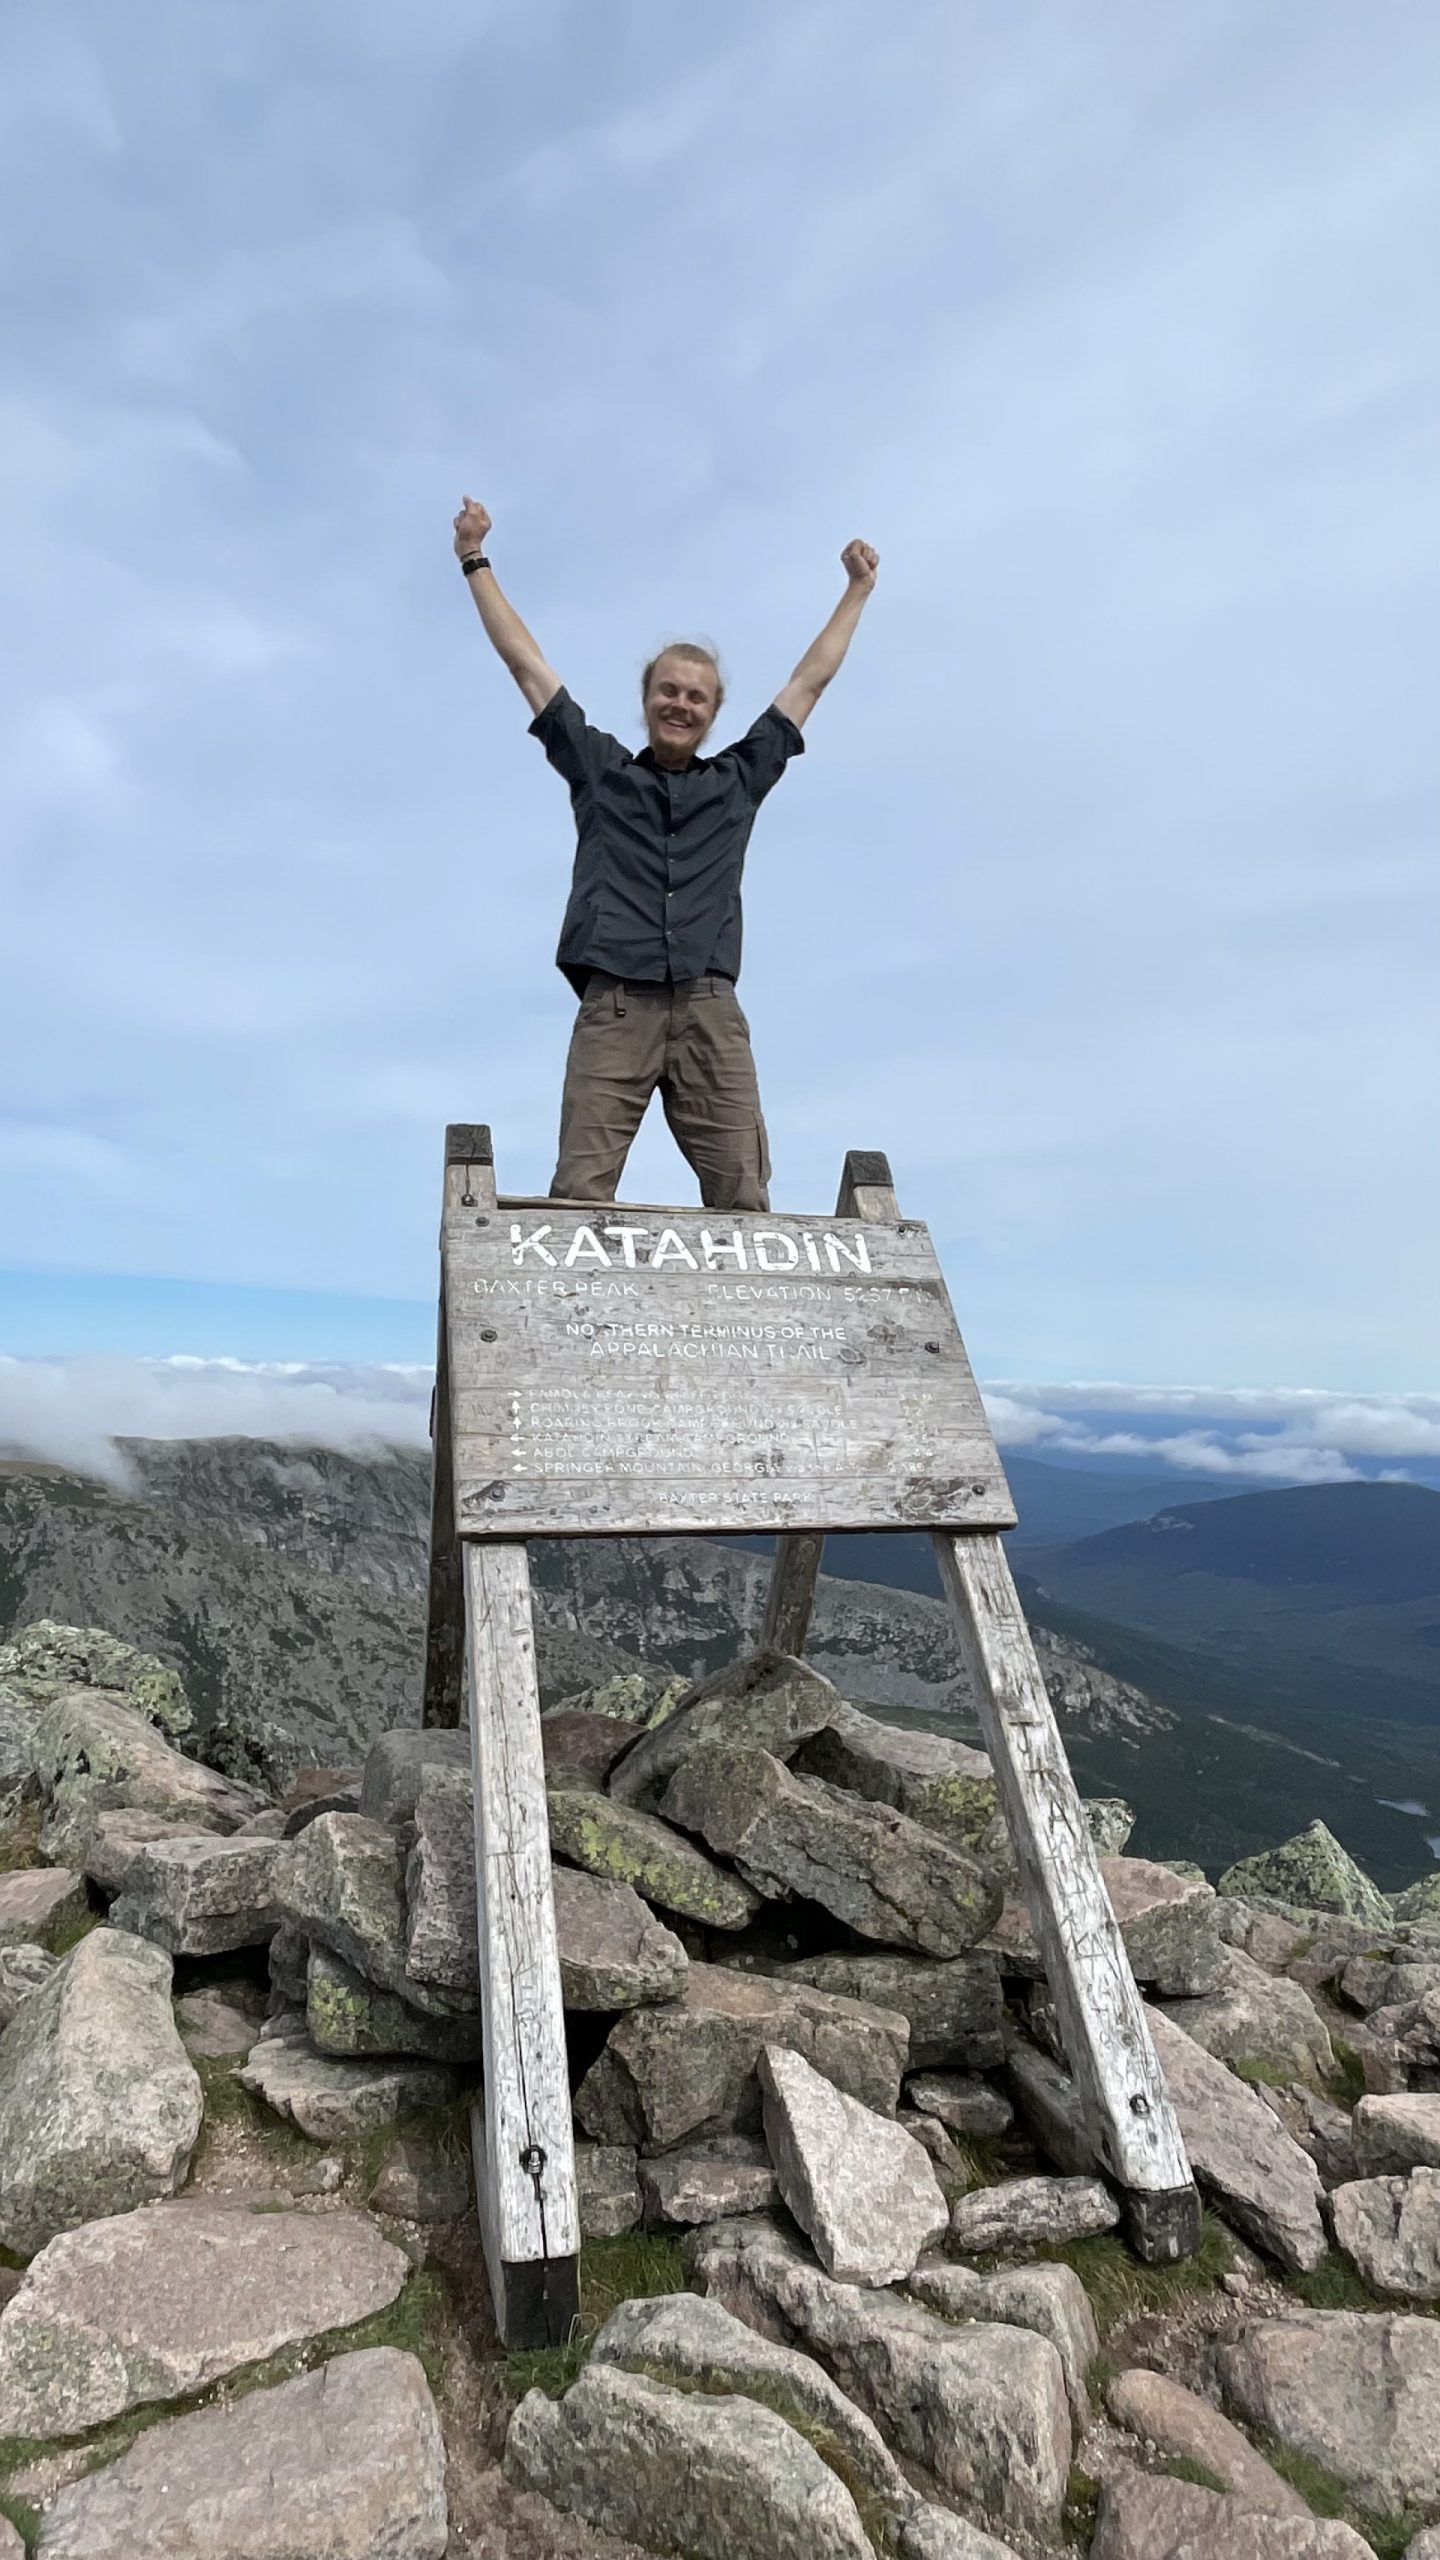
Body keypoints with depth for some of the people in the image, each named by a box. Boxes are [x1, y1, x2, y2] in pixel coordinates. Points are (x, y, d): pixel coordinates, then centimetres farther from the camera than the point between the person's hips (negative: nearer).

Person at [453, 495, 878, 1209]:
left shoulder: (738, 779, 24)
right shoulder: (599, 769, 22)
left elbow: (810, 679, 32)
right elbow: (527, 663, 26)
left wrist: (858, 587, 40)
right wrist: (475, 561, 31)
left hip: (711, 1011, 1)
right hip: (614, 1007, -1)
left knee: (743, 1199, -11)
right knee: (579, 1195, -14)